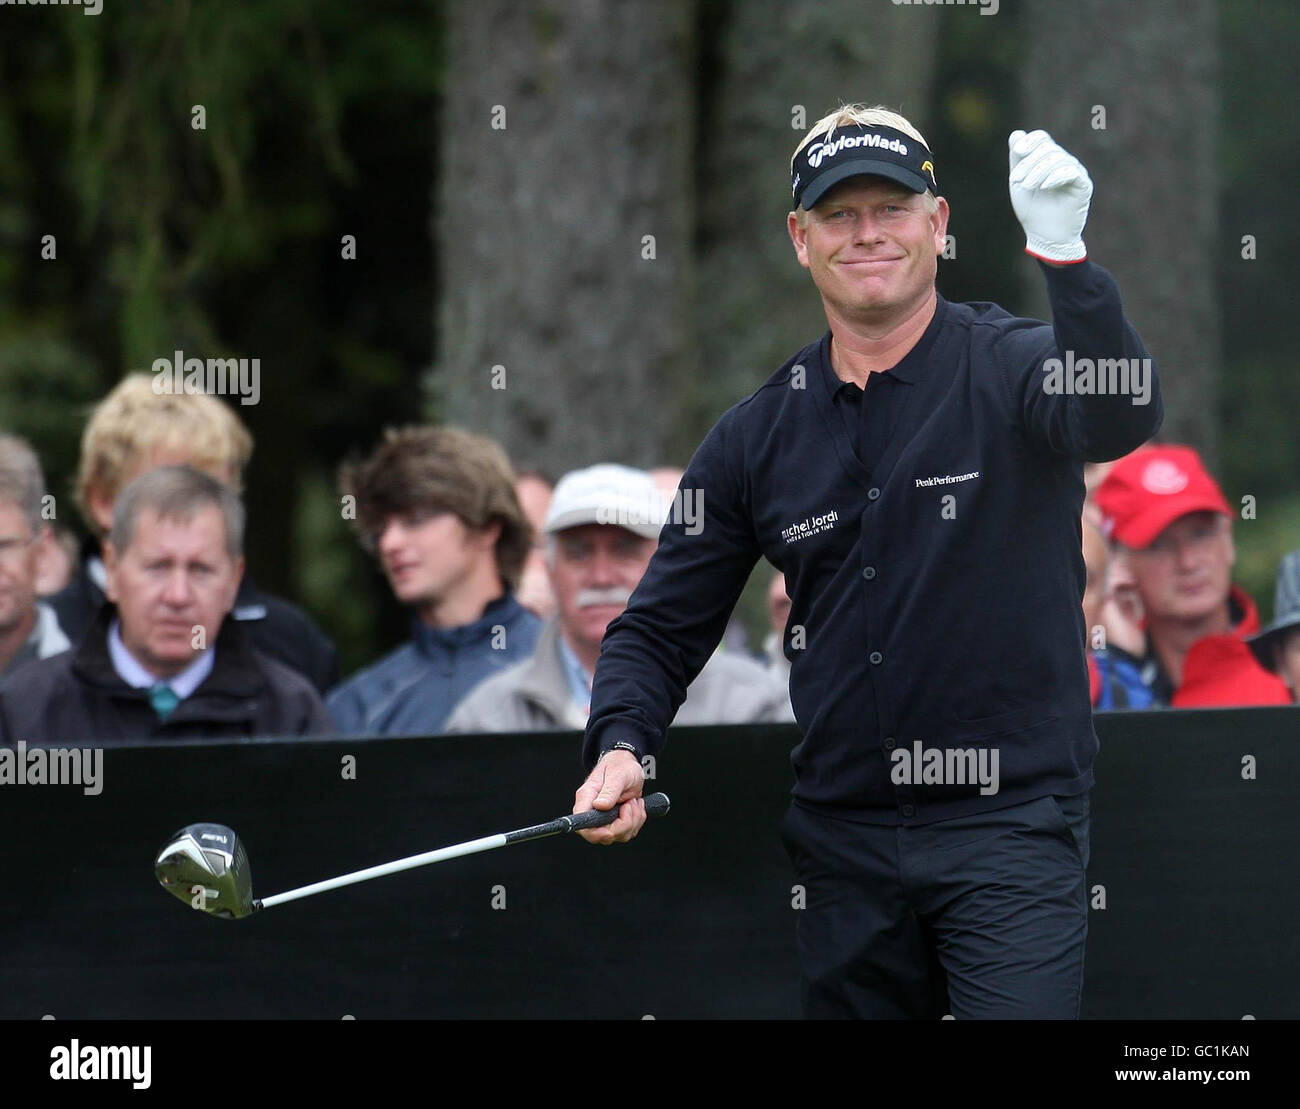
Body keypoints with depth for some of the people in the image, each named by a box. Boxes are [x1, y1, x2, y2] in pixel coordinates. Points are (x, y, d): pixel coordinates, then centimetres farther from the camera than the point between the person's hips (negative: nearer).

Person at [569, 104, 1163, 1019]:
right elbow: (661, 626, 13)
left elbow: (1120, 418, -28)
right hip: (842, 835, 5)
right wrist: (620, 746, -7)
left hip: (1009, 817, -4)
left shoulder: (1012, 367, -4)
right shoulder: (759, 436, 8)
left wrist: (1067, 258, -44)